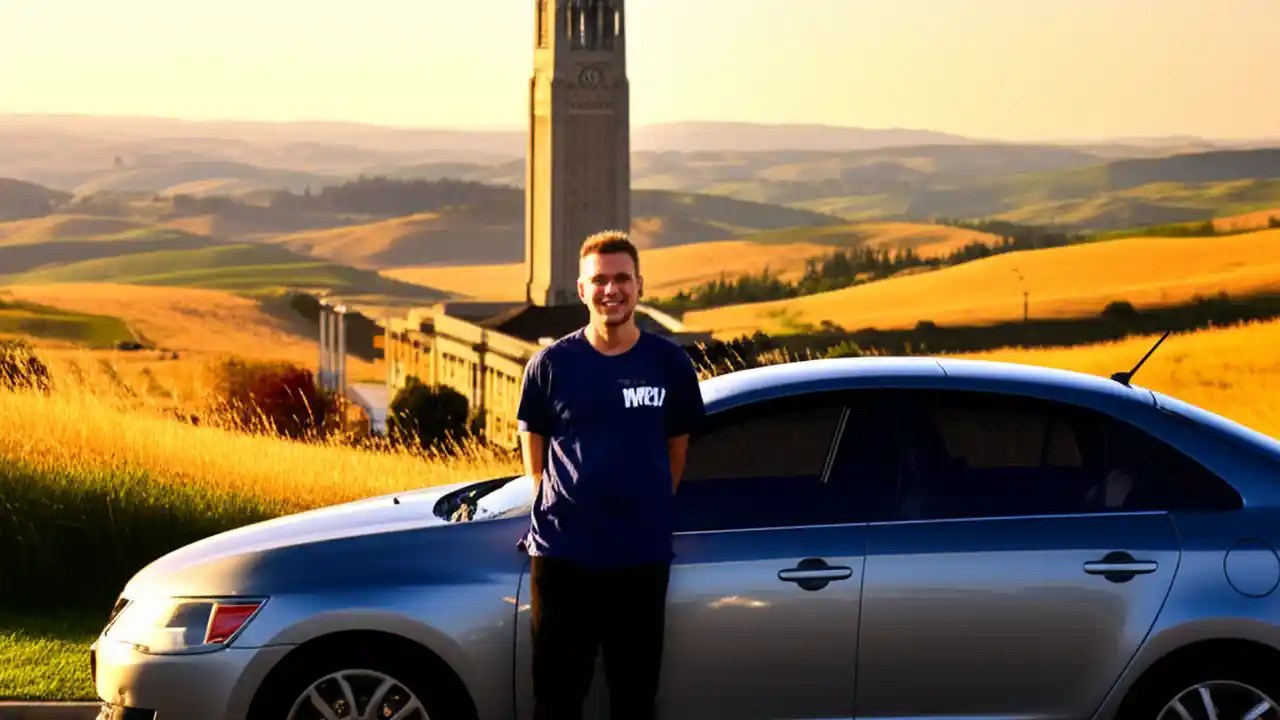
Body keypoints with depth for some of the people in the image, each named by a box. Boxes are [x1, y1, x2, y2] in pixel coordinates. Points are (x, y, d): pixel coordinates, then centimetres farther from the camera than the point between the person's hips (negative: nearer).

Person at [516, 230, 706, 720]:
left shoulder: (669, 363, 1)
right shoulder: (550, 364, -1)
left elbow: (676, 449, 11)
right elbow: (533, 441, 10)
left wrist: (652, 511, 8)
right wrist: (560, 512, 6)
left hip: (642, 556, 1)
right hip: (562, 554, -1)